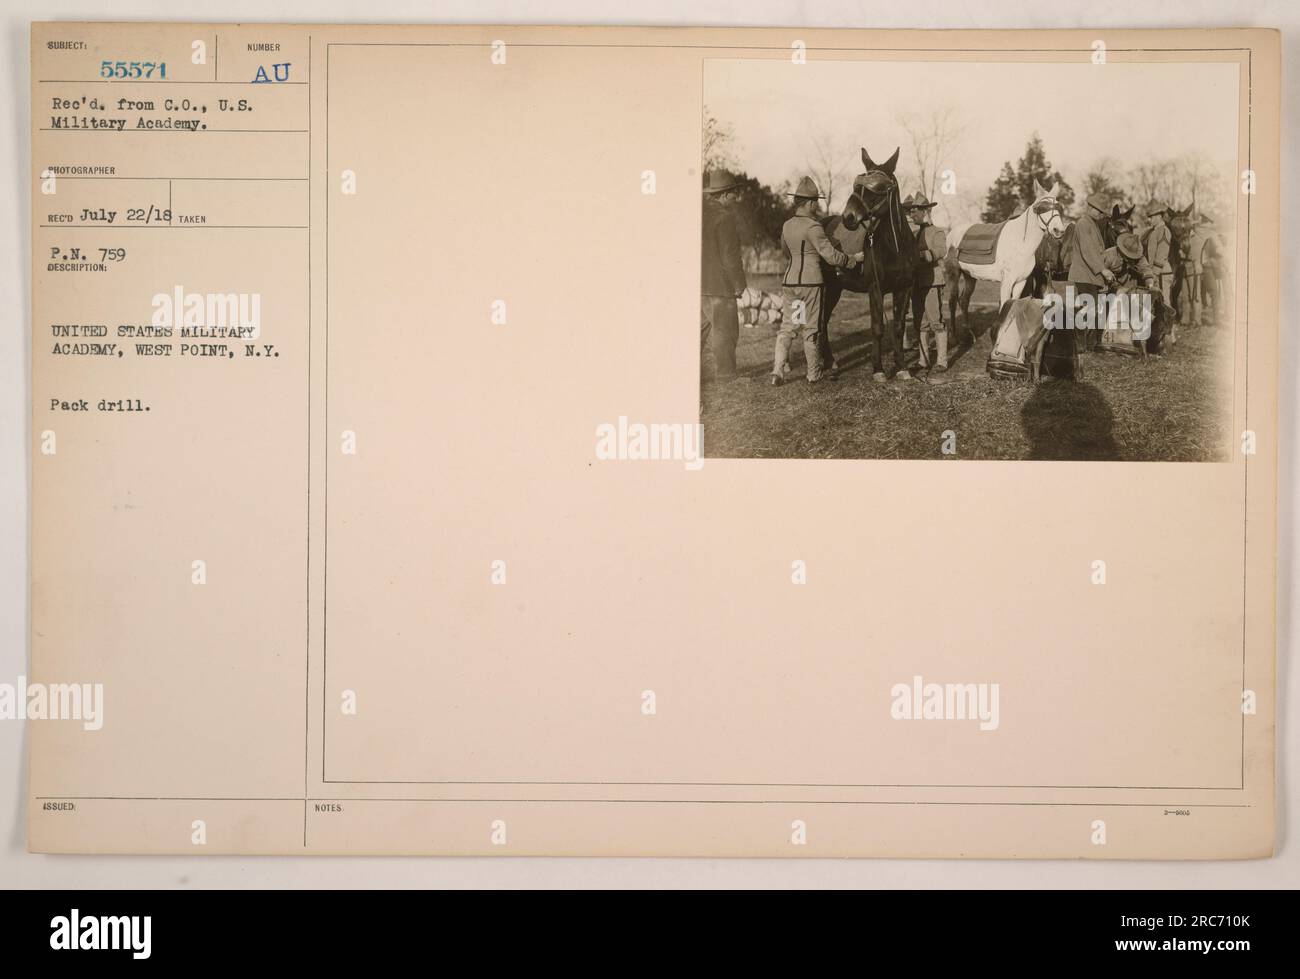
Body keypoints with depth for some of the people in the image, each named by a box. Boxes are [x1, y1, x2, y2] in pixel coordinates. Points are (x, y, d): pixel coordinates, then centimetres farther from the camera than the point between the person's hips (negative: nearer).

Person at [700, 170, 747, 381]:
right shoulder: (724, 216, -15)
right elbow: (730, 254, -15)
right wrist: (738, 284, -9)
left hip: (697, 282, 8)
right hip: (718, 284, -8)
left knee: (701, 326, 15)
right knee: (725, 330, 0)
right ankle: (726, 375, 4)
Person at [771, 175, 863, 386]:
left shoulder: (787, 225, 7)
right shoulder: (813, 227, -16)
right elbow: (832, 256, -16)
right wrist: (854, 259, -1)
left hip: (789, 280, 7)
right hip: (810, 282, -6)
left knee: (787, 326, 10)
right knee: (811, 328, 4)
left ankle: (777, 371, 0)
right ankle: (814, 374, 15)